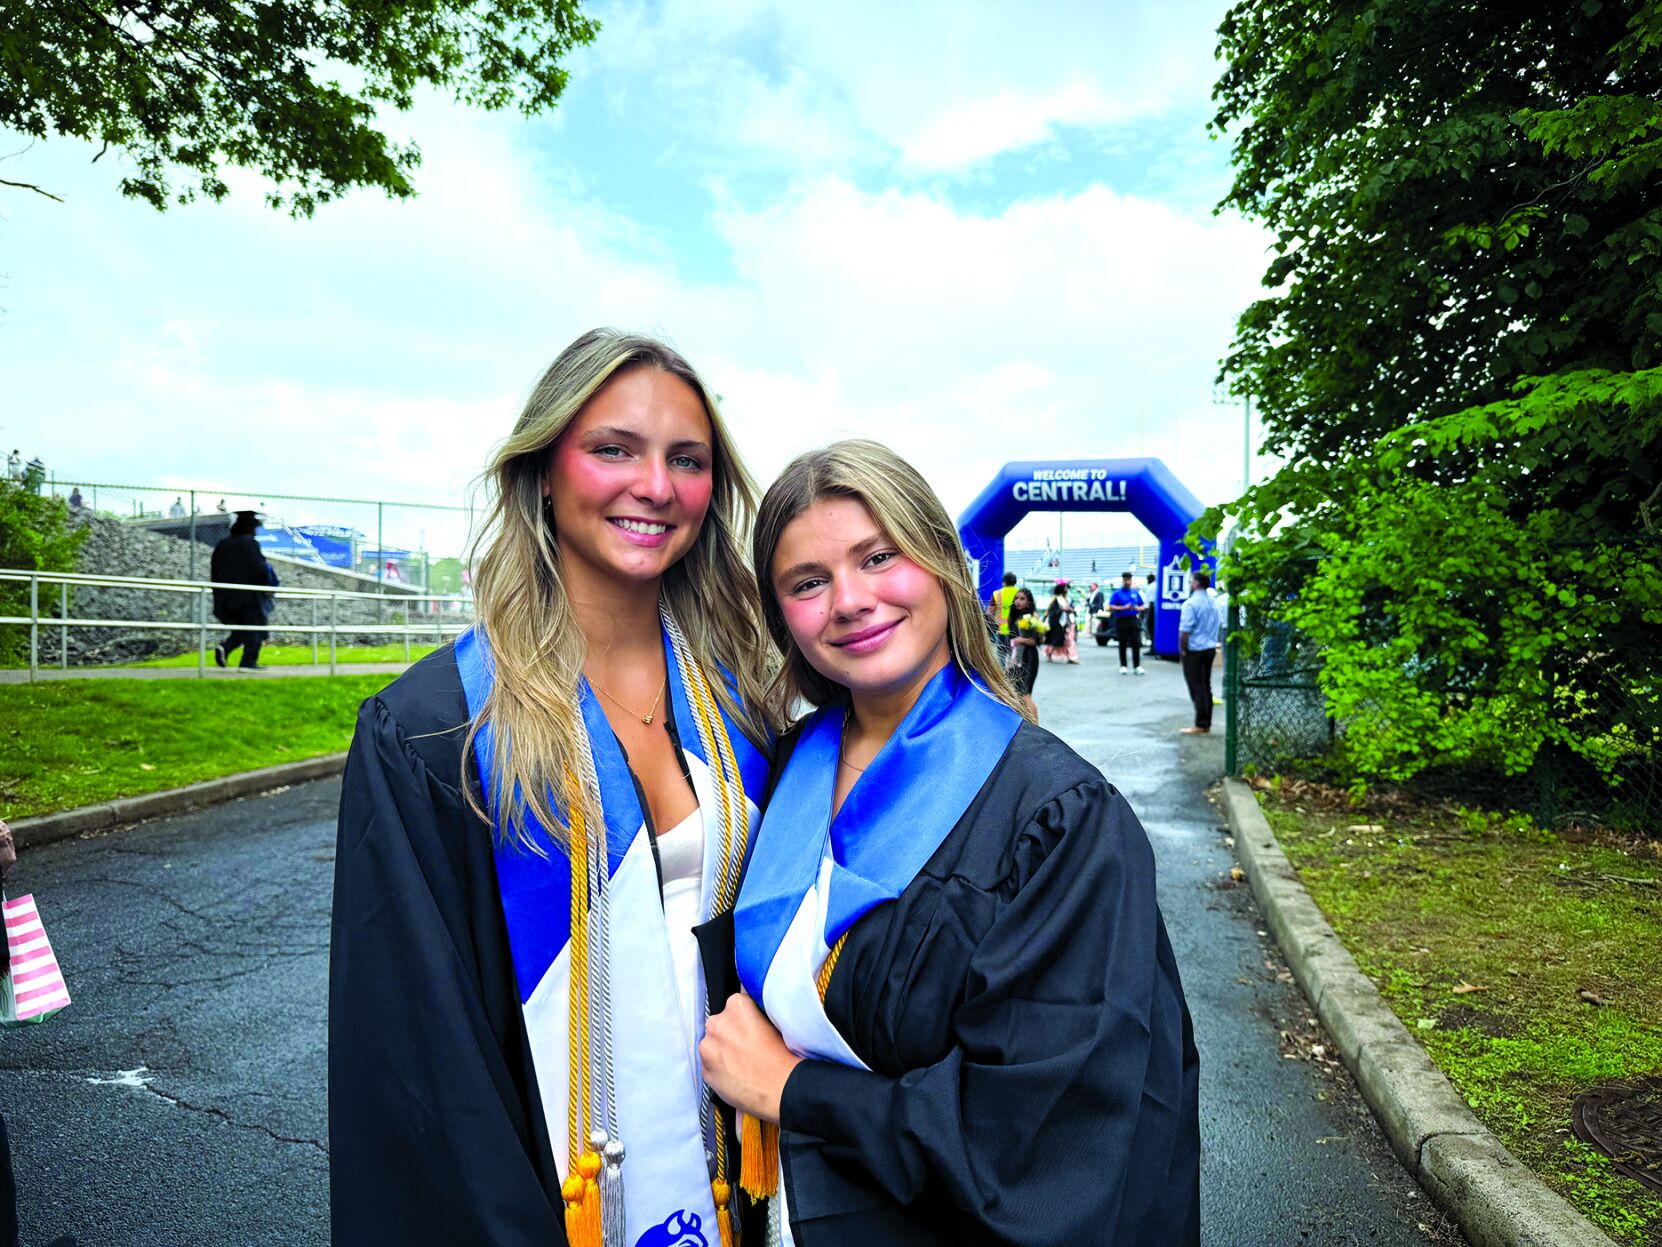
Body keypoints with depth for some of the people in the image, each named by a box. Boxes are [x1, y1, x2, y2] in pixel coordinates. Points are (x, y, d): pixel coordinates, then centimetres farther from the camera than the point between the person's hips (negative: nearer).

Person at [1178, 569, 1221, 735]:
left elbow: (1185, 630, -20)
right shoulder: (1213, 603, 8)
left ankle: (1200, 725, -2)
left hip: (1194, 651, -7)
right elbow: (1215, 627, 13)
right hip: (1210, 648, 7)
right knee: (1206, 687, 12)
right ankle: (1206, 723, 16)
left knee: (1196, 688, -3)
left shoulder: (1191, 603, -17)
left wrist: (1182, 649, -10)